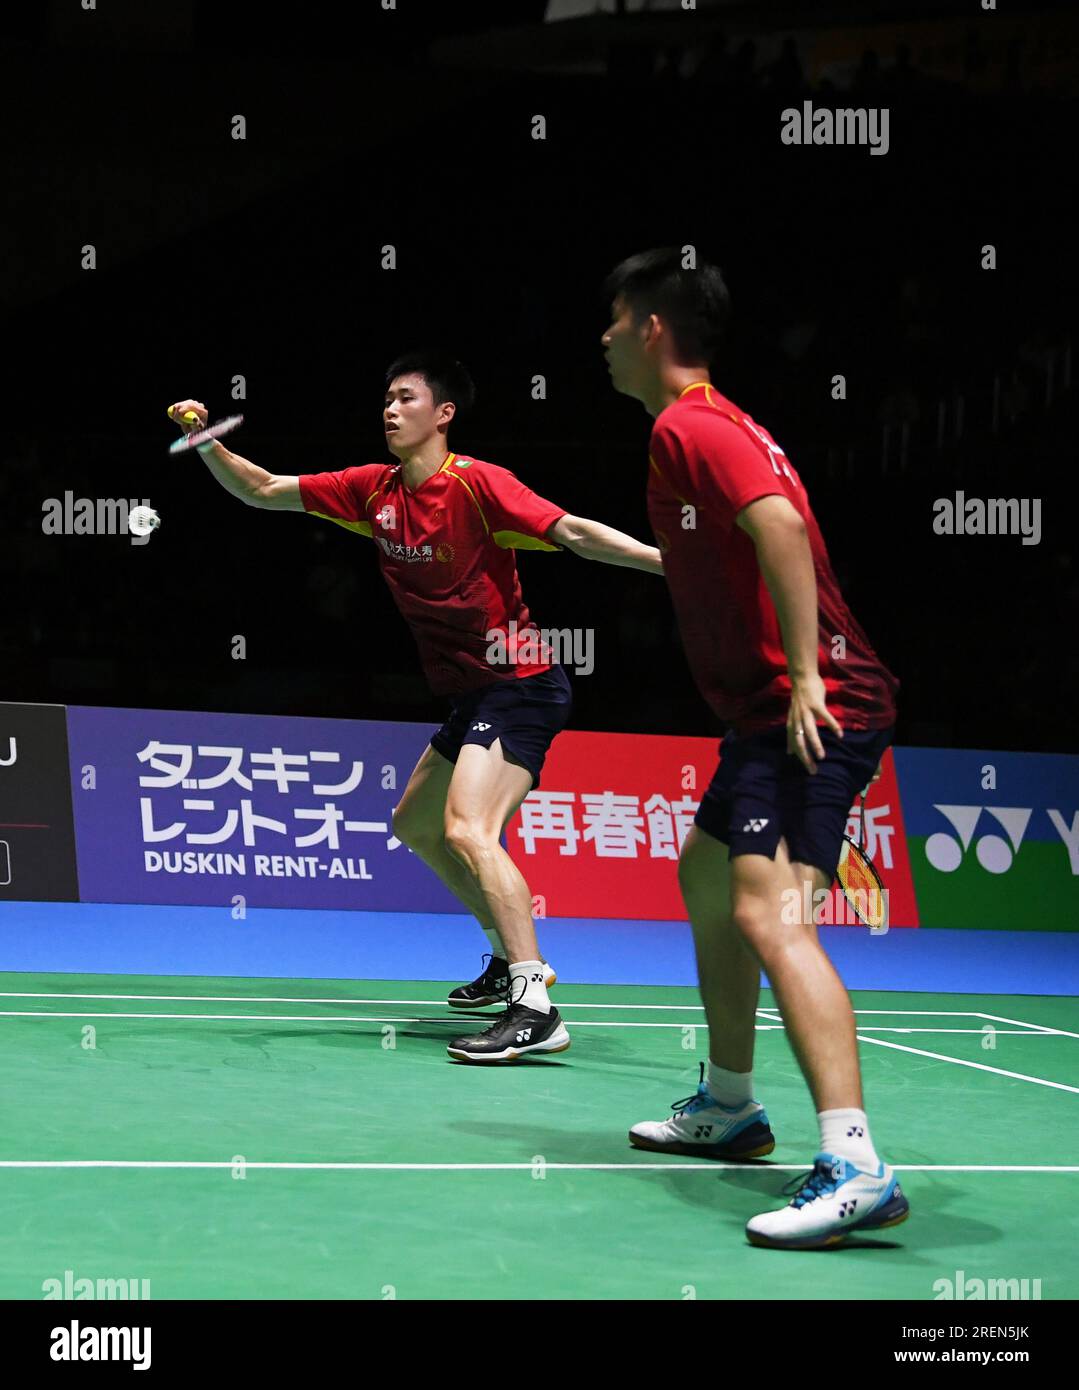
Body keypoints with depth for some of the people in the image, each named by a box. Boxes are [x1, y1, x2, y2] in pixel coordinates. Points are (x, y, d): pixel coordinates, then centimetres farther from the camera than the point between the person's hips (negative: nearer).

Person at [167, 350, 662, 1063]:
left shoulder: (478, 483, -16)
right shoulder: (374, 490, 6)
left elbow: (573, 532, -23)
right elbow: (262, 490, 13)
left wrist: (672, 561, -35)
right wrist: (207, 443, -2)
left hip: (520, 683, -10)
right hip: (471, 691, 10)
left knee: (466, 829, -25)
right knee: (415, 825, 23)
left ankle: (536, 1010, -28)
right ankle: (514, 958, 35)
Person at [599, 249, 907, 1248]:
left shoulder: (687, 427, -10)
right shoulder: (709, 425, 21)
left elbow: (780, 523, -27)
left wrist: (805, 677, -30)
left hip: (814, 709, -11)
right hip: (776, 709, 11)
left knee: (769, 912, -24)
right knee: (704, 874, 26)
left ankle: (855, 1171, -34)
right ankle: (728, 1108, 38)